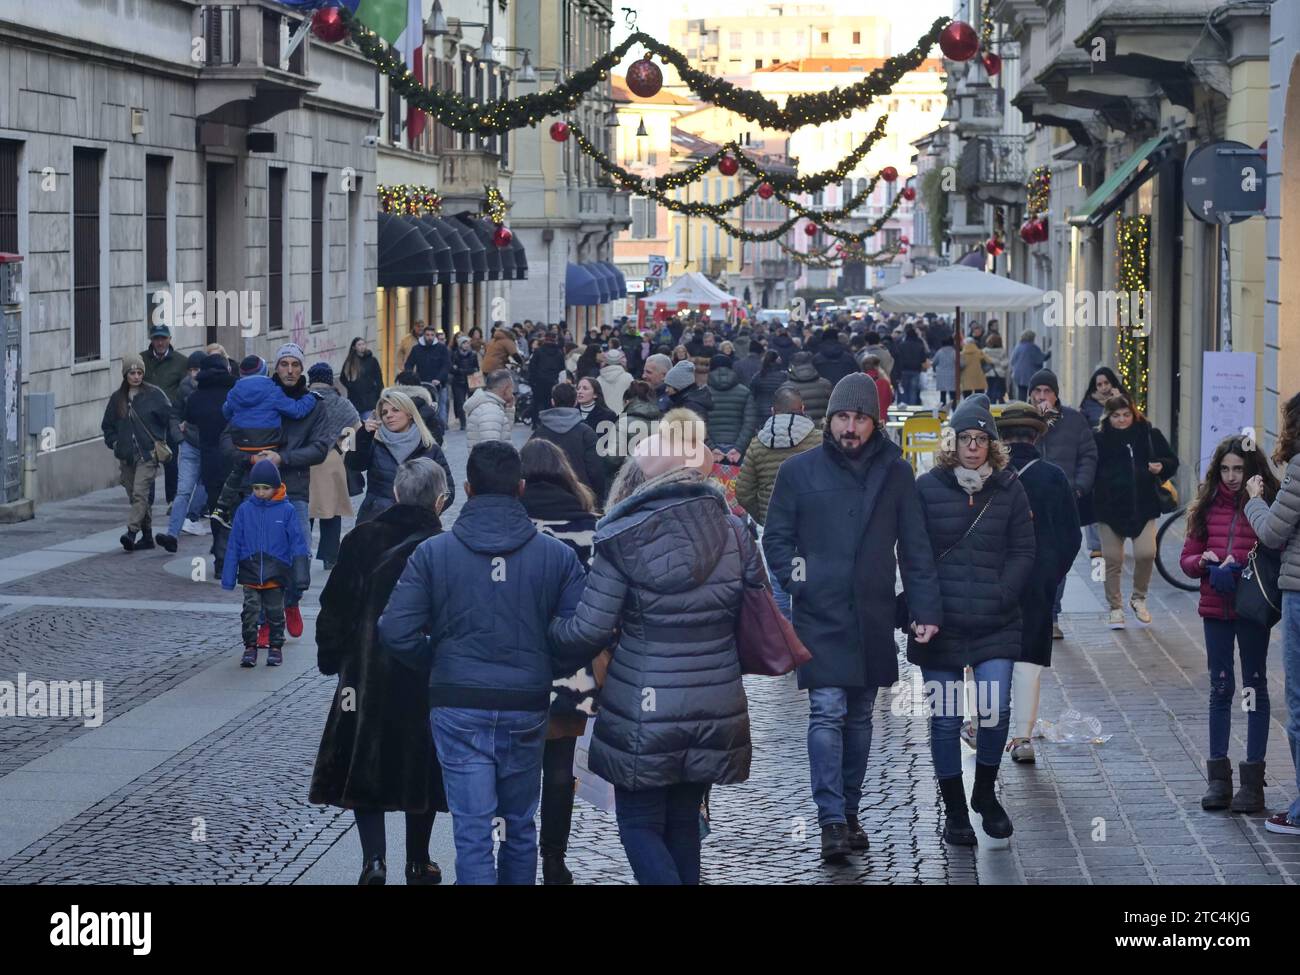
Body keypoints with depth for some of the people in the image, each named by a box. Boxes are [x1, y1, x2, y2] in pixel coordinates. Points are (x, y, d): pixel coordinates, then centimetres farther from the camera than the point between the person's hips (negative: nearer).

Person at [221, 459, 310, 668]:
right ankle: (250, 647, 10)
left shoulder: (286, 510, -6)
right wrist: (228, 577, 1)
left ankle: (276, 647, 22)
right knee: (250, 611, -2)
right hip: (250, 574, 1)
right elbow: (234, 545, 3)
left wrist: (300, 575, -6)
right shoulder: (245, 510, -2)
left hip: (276, 574, -1)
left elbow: (297, 543, -2)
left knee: (275, 612, 9)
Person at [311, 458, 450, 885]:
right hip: (427, 681, -1)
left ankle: (374, 858, -8)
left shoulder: (361, 540, -4)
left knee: (366, 767, 8)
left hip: (365, 675, 1)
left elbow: (334, 606, 0)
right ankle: (418, 864, 23)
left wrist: (331, 658, 11)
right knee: (420, 767, 13)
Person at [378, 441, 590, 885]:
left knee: (472, 833, -2)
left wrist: (437, 662, 9)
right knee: (520, 828, 18)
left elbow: (395, 632, -10)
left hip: (458, 710, -1)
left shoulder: (432, 553, -4)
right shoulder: (557, 555, -2)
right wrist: (546, 670, 11)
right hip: (527, 709, 2)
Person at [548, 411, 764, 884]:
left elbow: (588, 632, -11)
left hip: (644, 715, -5)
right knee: (683, 823, 19)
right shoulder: (733, 533, 1)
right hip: (715, 711, 5)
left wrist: (548, 627, 9)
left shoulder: (623, 538, -12)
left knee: (640, 825, 8)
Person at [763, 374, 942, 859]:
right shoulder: (799, 470, 1)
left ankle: (849, 814, 21)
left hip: (873, 617, 3)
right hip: (820, 615, -3)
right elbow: (775, 537, 6)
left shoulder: (895, 473, 6)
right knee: (827, 712, -12)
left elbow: (915, 546, 7)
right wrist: (795, 580, -9)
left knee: (860, 717, 11)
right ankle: (832, 820, -13)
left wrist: (926, 609, 0)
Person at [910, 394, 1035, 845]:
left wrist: (1000, 596, -9)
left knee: (995, 710, -9)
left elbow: (1023, 553, 4)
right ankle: (954, 810, 19)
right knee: (945, 719, 4)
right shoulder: (928, 488, 1)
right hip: (941, 623, 0)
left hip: (995, 623, 0)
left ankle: (985, 791, 17)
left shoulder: (1009, 488, 4)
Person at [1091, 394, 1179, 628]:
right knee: (1112, 560, 3)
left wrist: (1161, 466, -9)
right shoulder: (1099, 440, 0)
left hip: (1143, 506, 1)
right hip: (1110, 508, -1)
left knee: (1146, 553, -11)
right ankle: (1115, 608, 18)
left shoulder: (1150, 435, 5)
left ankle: (1139, 598, 14)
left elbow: (1172, 462, 13)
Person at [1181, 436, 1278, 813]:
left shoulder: (1268, 504, -6)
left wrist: (1244, 565, -21)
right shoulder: (1208, 506, 7)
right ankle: (1218, 777, 15)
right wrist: (1203, 562, -10)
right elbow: (1187, 559, 11)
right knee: (1220, 689, 9)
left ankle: (1253, 780, 8)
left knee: (1255, 688, 3)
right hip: (1216, 608, 4)